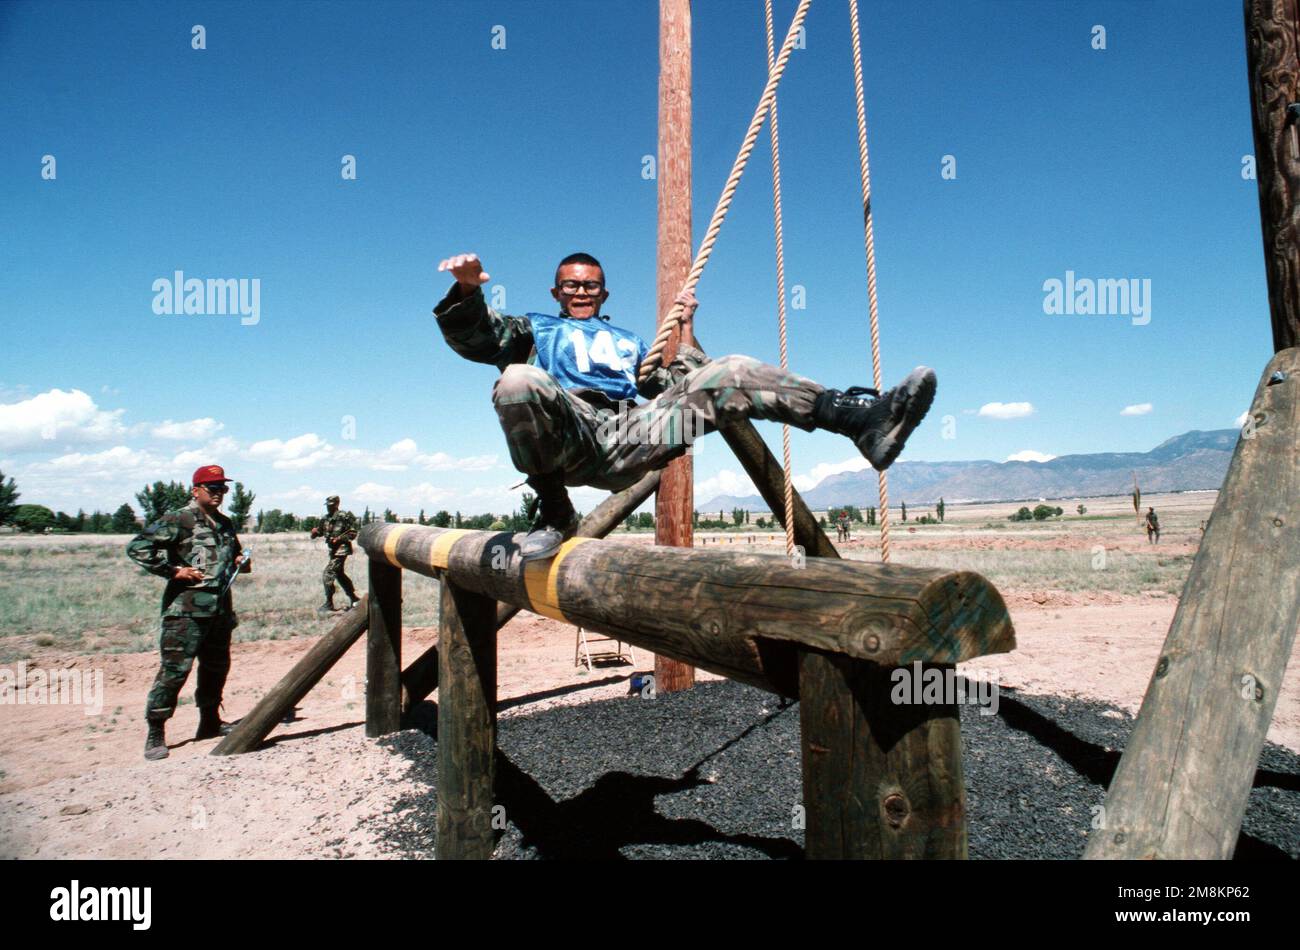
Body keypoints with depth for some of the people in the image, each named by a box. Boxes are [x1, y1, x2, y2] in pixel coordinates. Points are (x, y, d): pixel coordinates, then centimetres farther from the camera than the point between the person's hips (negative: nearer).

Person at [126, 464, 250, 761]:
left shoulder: (225, 524, 16)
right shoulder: (178, 520, -7)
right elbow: (137, 547, -13)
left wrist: (241, 562, 11)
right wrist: (173, 570, -16)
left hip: (221, 608, 8)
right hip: (187, 610, -7)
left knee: (217, 667, 16)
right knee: (174, 669, -8)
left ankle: (210, 722, 30)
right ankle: (155, 734, 3)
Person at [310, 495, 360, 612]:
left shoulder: (343, 517, -13)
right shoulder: (325, 519, 9)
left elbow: (353, 533, -12)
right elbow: (320, 531, 16)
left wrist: (339, 539, -22)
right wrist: (315, 531, -6)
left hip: (341, 549, -9)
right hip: (332, 550, 9)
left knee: (327, 574, -13)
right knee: (340, 575, 17)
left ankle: (329, 604, -5)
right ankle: (353, 598, 30)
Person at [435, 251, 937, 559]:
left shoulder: (628, 342, 40)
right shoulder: (535, 329, 32)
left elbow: (682, 390, 31)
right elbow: (473, 337, 12)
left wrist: (685, 329, 26)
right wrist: (468, 289, -9)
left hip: (631, 436, 3)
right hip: (570, 437, -2)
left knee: (733, 372, -11)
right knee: (519, 380, -36)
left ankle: (861, 417, -27)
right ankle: (554, 514, -18)